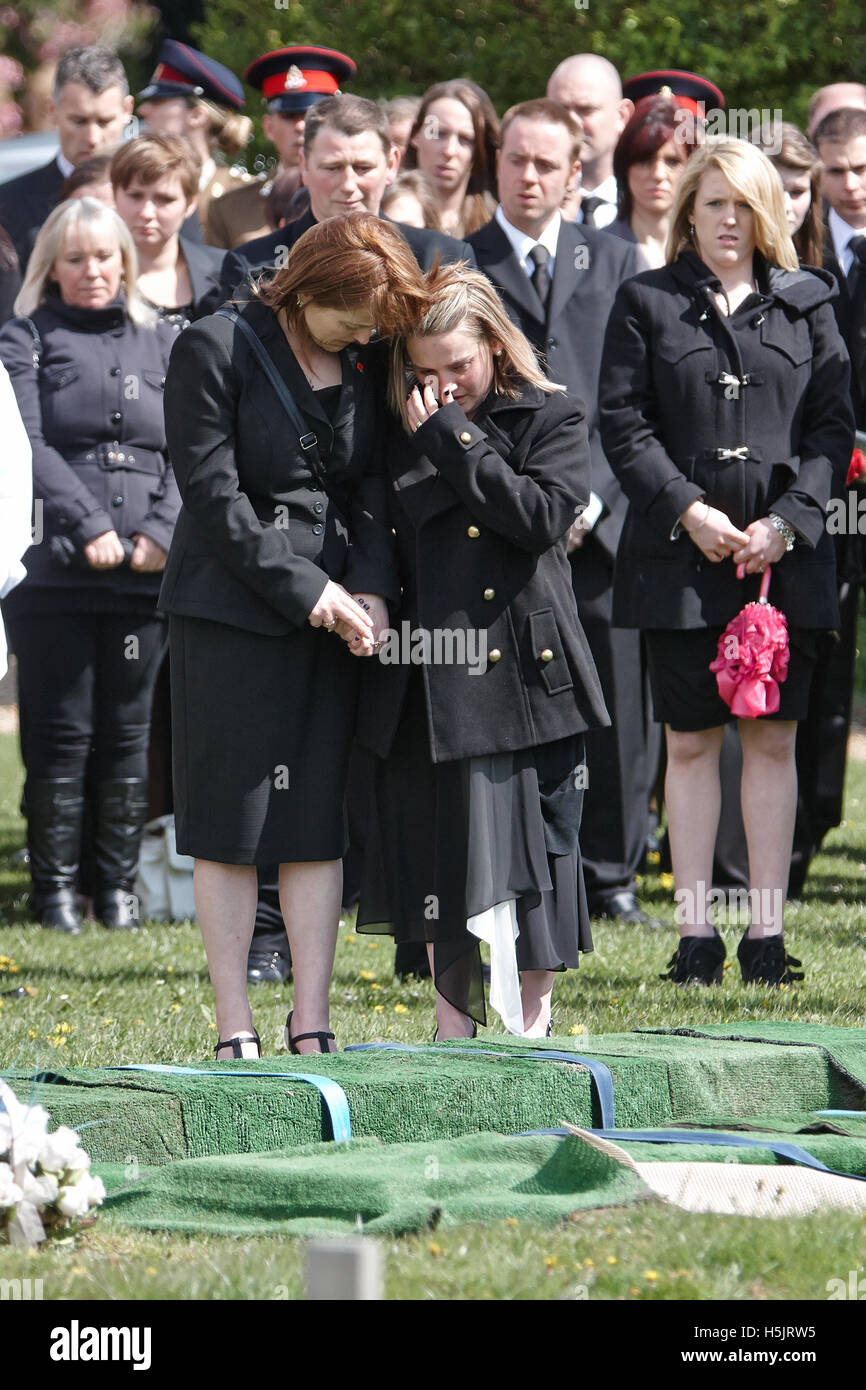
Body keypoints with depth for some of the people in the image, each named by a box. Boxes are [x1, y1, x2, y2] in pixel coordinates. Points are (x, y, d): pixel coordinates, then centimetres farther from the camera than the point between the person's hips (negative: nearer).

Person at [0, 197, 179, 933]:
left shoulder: (158, 343, 15)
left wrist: (162, 532, -8)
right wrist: (89, 526, -15)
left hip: (146, 572, 3)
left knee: (128, 734, 5)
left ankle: (119, 884, 13)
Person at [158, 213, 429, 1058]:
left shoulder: (364, 363, 8)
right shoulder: (215, 351, -8)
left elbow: (373, 485, 8)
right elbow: (213, 495, -11)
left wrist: (371, 590, -9)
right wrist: (306, 588, -14)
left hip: (333, 607, 5)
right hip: (231, 609, -5)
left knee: (319, 822, 3)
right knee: (229, 825, -1)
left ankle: (311, 1027, 7)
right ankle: (235, 1032, 4)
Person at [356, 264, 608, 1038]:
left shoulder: (551, 418, 2)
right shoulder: (401, 434, 12)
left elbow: (543, 515, -14)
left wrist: (450, 438, -11)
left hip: (524, 672, -3)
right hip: (430, 676, 4)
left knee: (530, 845, -3)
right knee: (439, 847, 6)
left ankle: (532, 1018, 10)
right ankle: (454, 1027, 16)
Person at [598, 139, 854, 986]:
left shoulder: (806, 304, 9)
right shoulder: (646, 304, 6)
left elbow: (833, 427, 6)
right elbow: (622, 422, 0)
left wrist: (787, 521, -7)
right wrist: (687, 511, -11)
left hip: (786, 557, 1)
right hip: (680, 555, -1)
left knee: (773, 740, 2)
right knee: (690, 741, 2)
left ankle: (766, 931, 7)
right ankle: (696, 931, 6)